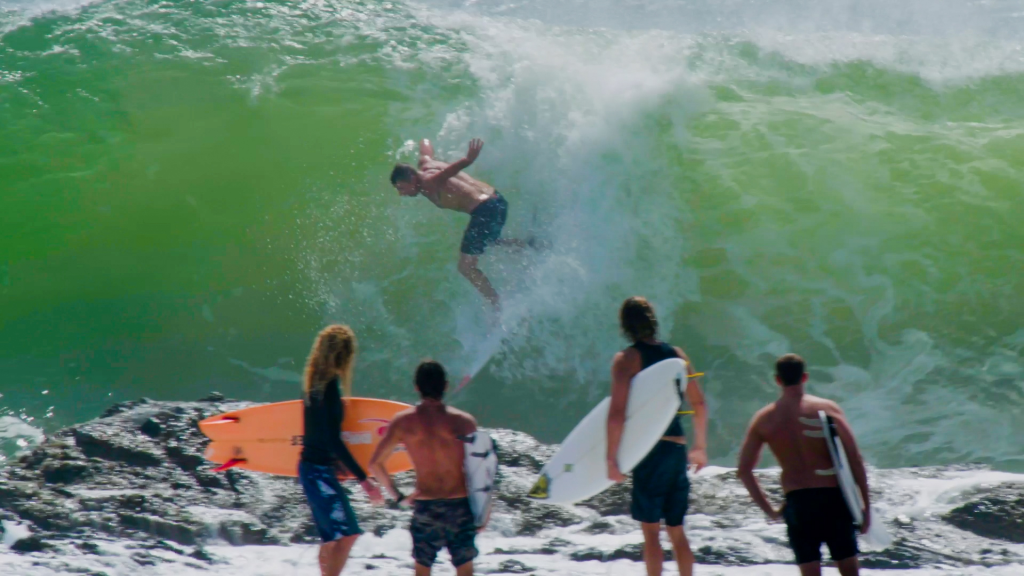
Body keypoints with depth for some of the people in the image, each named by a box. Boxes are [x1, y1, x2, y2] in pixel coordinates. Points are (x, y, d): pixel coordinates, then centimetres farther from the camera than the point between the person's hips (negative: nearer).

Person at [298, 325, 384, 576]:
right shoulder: (329, 386, -19)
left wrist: (335, 462, 30)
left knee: (331, 537, 14)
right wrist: (363, 479, -21)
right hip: (319, 470, -9)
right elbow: (333, 440, -22)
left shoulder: (314, 382, 8)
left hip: (311, 466, 9)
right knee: (347, 533, -9)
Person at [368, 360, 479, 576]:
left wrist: (397, 495, 10)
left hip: (425, 507, 1)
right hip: (460, 505, -1)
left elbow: (375, 464, 0)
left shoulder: (403, 422, -2)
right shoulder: (464, 421, -6)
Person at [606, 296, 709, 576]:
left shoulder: (627, 359, -6)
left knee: (651, 530, -2)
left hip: (648, 448, -5)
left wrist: (611, 458, -13)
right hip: (677, 447, 5)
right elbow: (699, 404, 16)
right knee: (677, 531, 13)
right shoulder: (676, 354, 11)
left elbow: (617, 413, -15)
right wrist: (700, 447, 25)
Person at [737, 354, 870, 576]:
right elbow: (855, 459, -8)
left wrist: (769, 510, 10)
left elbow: (744, 470, 5)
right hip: (833, 499, -1)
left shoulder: (763, 419, 3)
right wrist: (865, 505, -3)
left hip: (797, 502, 1)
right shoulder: (827, 409, -4)